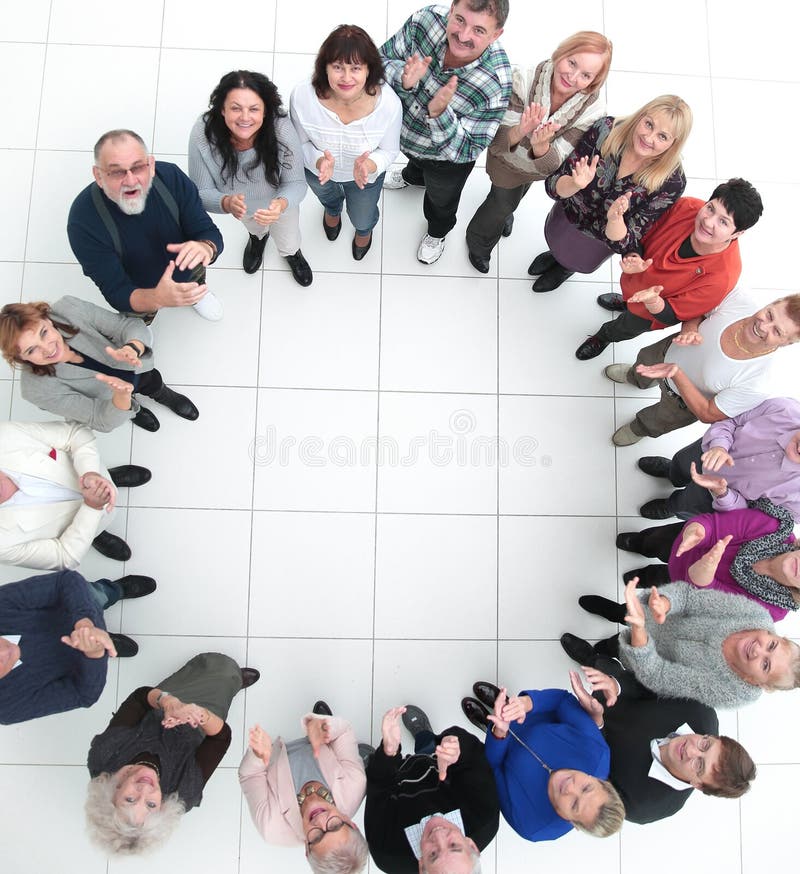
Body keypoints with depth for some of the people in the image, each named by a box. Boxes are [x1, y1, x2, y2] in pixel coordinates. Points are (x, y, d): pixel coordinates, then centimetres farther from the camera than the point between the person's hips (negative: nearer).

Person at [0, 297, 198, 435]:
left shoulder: (69, 308, -34)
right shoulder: (37, 389, -35)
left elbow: (133, 326, -28)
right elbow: (102, 420, -29)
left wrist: (131, 349, -52)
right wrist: (122, 396, -52)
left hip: (132, 368, 2)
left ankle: (162, 394, 22)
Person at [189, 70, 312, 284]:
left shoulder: (282, 129, -39)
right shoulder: (203, 134, -37)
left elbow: (296, 183, -29)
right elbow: (201, 192, -29)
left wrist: (282, 204, -52)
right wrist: (227, 203, -52)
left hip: (279, 199, -1)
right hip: (241, 203, 1)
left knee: (288, 242, 27)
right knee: (254, 227, 36)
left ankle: (292, 253, 66)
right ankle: (258, 237, 74)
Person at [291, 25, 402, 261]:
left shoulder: (389, 103, -37)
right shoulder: (302, 96, -36)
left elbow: (389, 150, -19)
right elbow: (301, 143, -18)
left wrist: (369, 166, -43)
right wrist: (319, 162, -41)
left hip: (366, 176, -1)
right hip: (317, 170, 1)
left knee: (362, 220, 29)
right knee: (326, 196, 38)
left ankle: (365, 229, 71)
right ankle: (332, 209, 79)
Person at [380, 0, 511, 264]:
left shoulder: (495, 85, -41)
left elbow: (466, 151, -35)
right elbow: (382, 59, -18)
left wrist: (439, 113, -52)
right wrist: (404, 79, -41)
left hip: (448, 159, -3)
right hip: (405, 131, 4)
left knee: (441, 199, 29)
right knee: (416, 159, 40)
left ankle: (437, 232, 65)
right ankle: (412, 176, 79)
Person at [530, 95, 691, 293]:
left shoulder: (671, 181, -33)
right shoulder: (606, 129, -30)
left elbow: (624, 245, -30)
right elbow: (553, 185, -27)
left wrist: (615, 219, -51)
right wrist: (575, 184, -50)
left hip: (599, 241, -1)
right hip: (564, 216, 1)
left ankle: (567, 267, 65)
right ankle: (557, 255, 68)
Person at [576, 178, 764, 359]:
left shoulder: (722, 277, -41)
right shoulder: (686, 207, -32)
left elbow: (671, 317, -30)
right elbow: (642, 236, -14)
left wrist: (652, 301, -50)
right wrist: (633, 257, -35)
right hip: (635, 277, 3)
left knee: (625, 329, 28)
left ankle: (604, 336, 63)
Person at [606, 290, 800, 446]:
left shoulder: (758, 385, -43)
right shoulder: (739, 299, -34)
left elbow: (708, 415, -30)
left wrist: (676, 373, -42)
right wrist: (690, 330, -36)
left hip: (686, 398, -3)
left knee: (659, 421, 28)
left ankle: (640, 429, 66)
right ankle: (634, 377, 73)